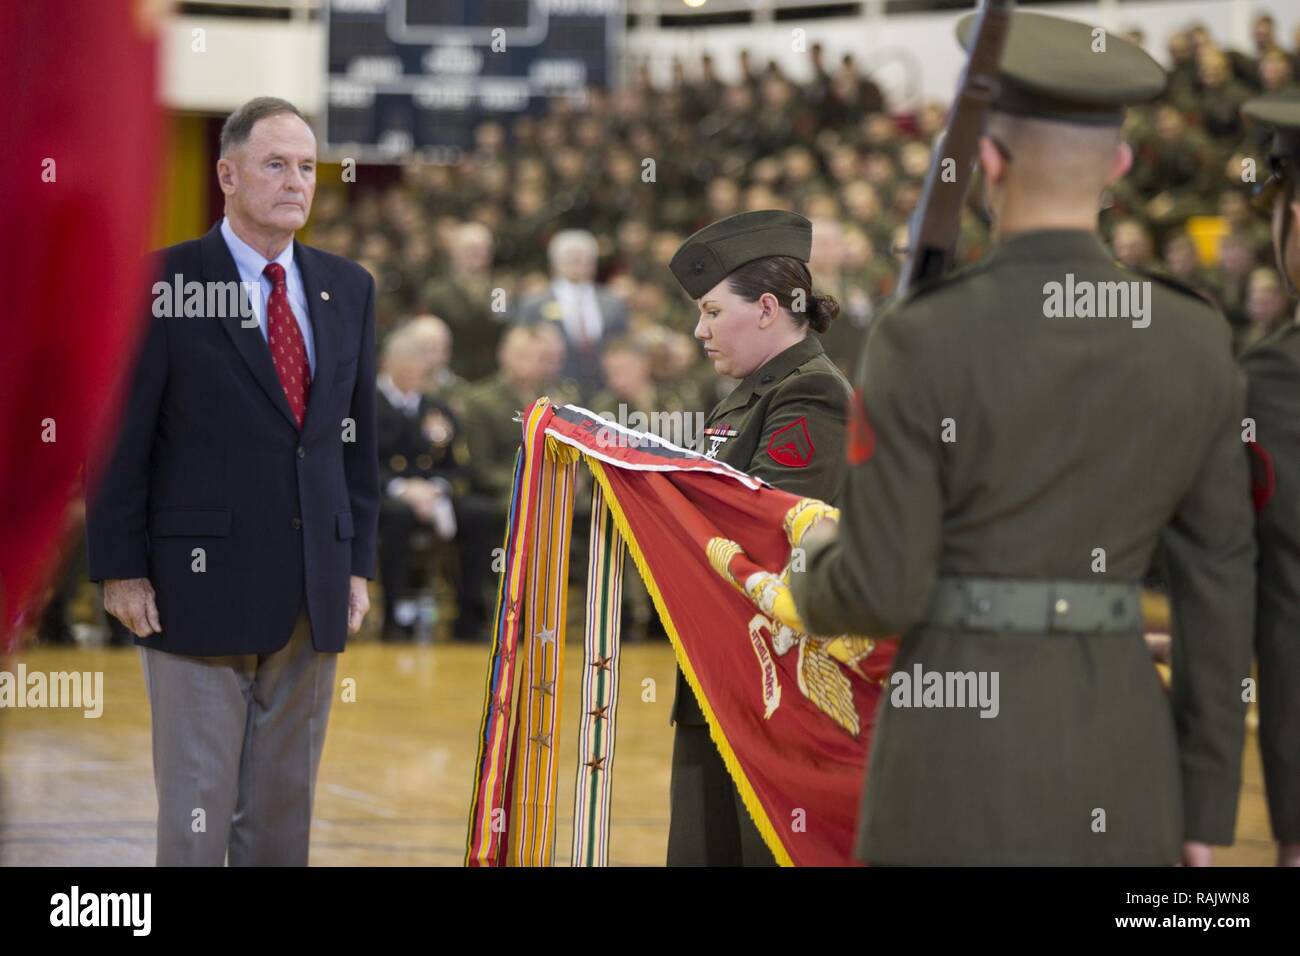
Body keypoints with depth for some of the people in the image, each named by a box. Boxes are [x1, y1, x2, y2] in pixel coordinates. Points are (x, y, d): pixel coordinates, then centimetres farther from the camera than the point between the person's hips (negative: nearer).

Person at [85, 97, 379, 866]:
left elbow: (359, 437, 14)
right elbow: (121, 439, -5)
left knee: (284, 805, 10)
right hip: (202, 588, -5)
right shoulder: (163, 284, -6)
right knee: (196, 805, -1)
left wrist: (358, 564, 9)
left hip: (313, 594, 5)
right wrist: (121, 570, -8)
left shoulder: (348, 289, 10)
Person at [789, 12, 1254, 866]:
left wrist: (820, 562, 14)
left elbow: (882, 592, -10)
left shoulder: (923, 339, -10)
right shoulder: (1196, 341, 2)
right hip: (1123, 760, 4)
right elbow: (1220, 587, 6)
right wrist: (1206, 804, 13)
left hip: (961, 754, -4)